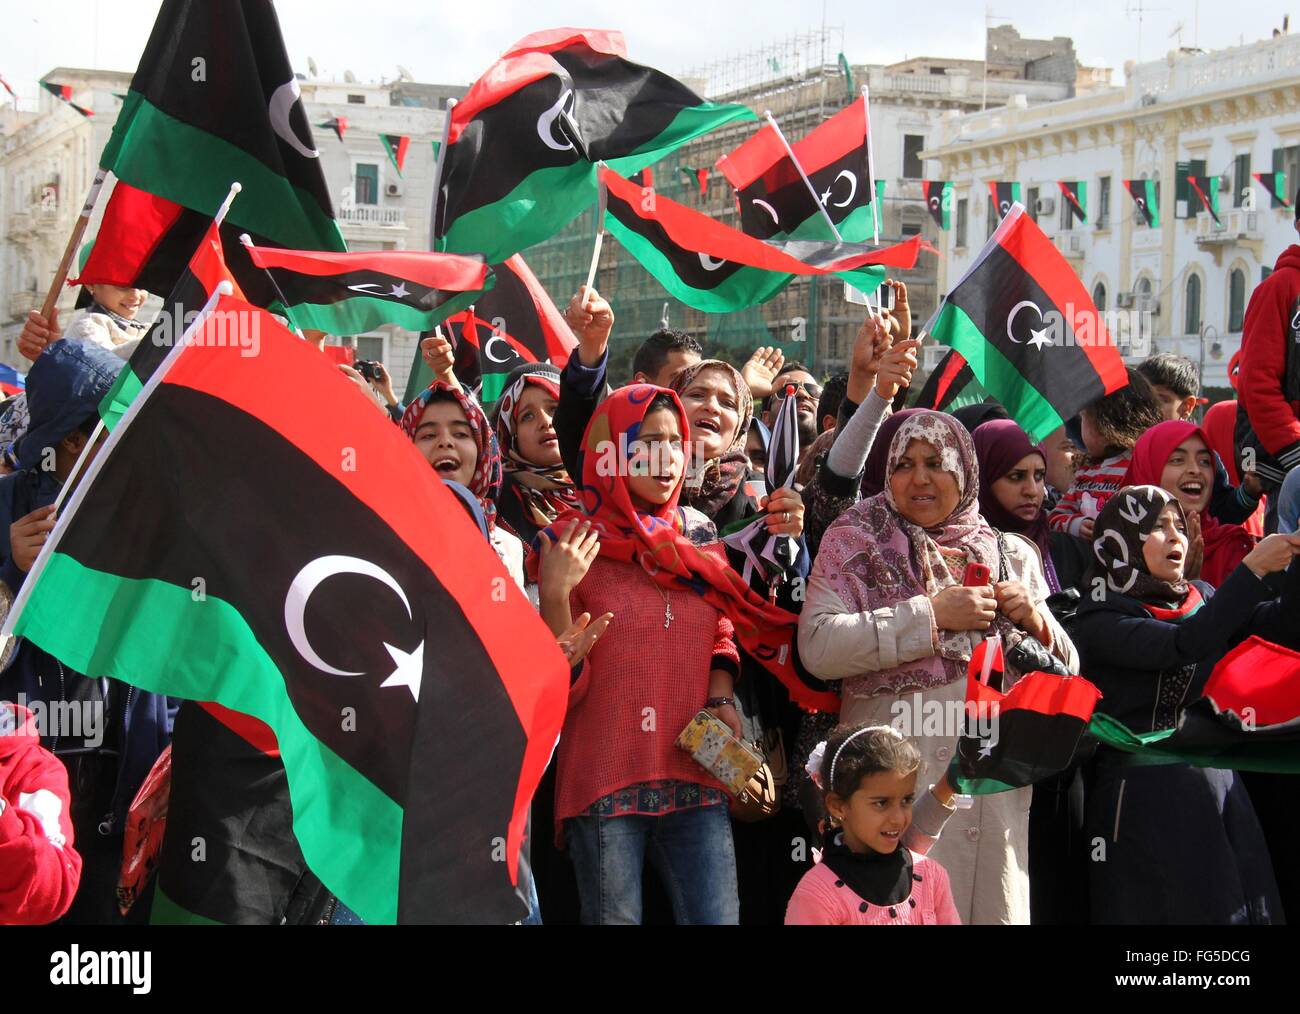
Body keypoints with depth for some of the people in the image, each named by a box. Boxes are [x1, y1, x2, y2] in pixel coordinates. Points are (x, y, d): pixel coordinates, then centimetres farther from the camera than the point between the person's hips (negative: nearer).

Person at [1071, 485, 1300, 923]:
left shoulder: (1202, 599, 11)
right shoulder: (1100, 619, -7)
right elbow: (1184, 645, -23)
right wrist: (1254, 568, -22)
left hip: (1218, 786, 6)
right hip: (1146, 799, -5)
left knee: (1242, 907, 5)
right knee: (1166, 910, -1)